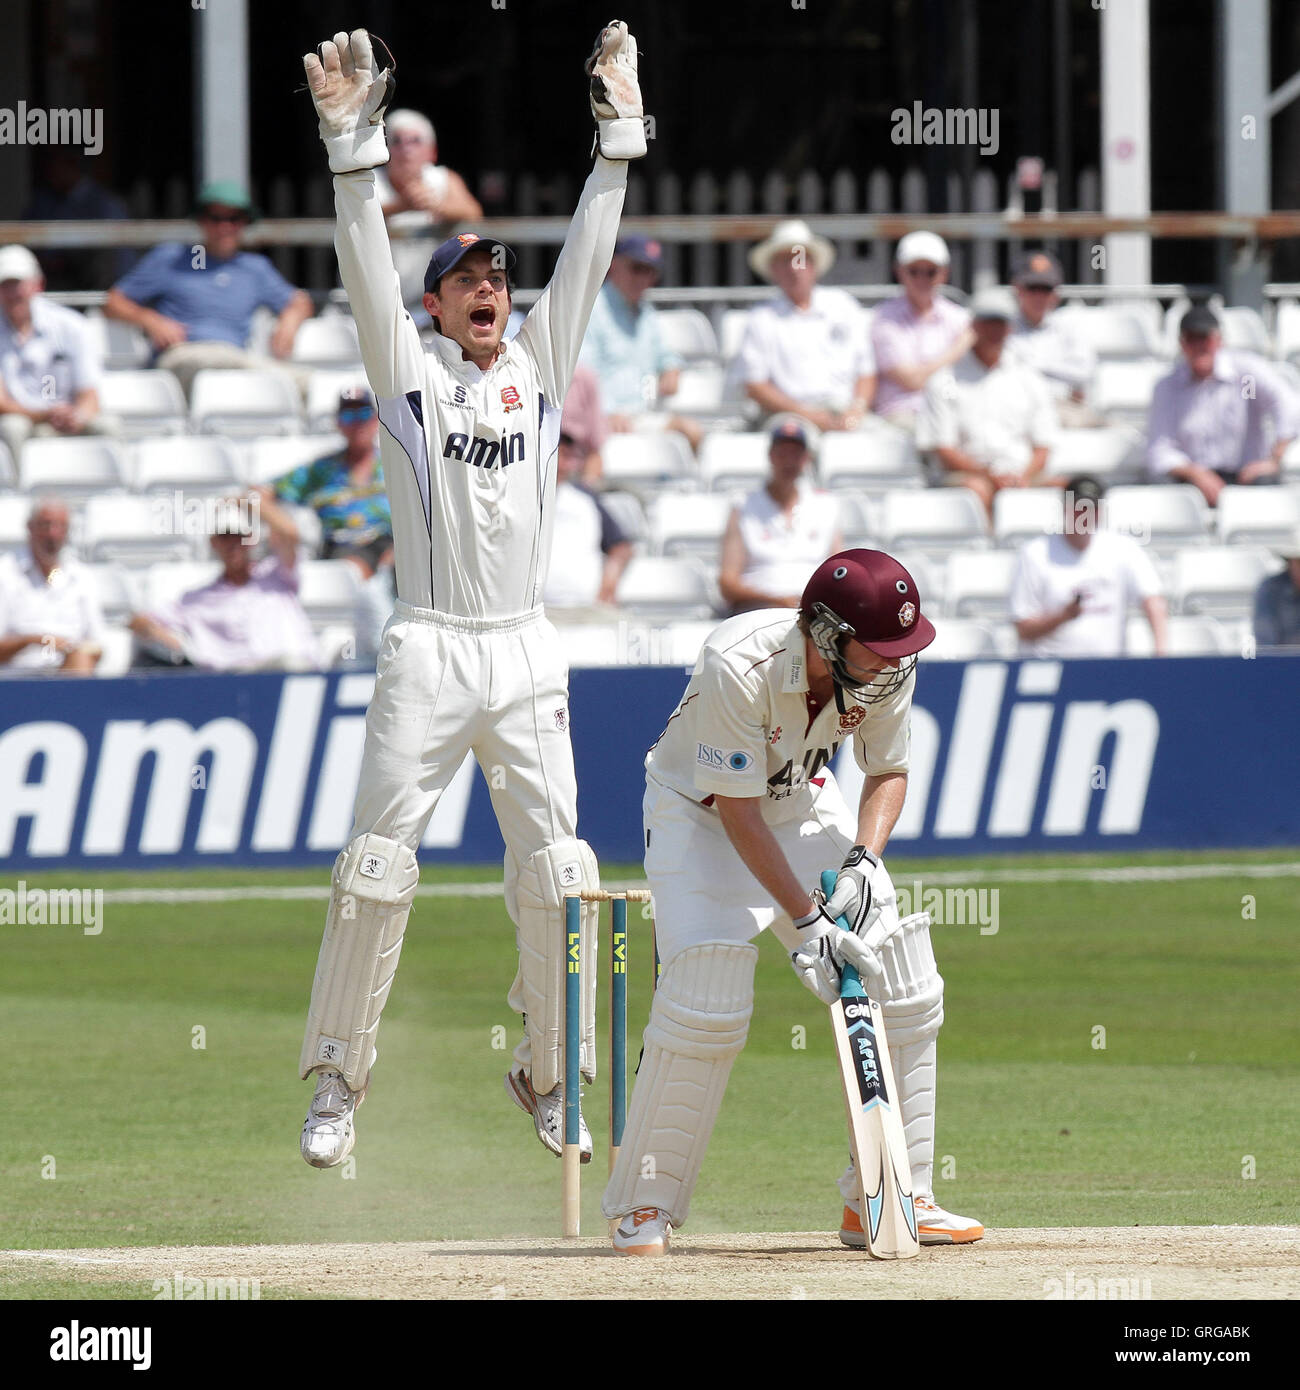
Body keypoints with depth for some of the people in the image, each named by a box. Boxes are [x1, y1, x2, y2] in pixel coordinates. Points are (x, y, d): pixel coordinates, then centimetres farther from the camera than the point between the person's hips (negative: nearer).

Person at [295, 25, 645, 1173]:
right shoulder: (409, 369, 5)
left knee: (554, 864, 1)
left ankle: (551, 1076, 14)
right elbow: (367, 261, -6)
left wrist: (622, 132, 0)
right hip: (428, 655, -3)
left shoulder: (539, 366, 13)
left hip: (527, 656, 3)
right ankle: (337, 1081, 2)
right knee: (379, 860, -5)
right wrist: (354, 144, -18)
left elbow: (588, 255, 7)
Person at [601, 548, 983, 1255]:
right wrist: (806, 922, -32)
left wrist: (865, 859, -20)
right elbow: (738, 813, -29)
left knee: (904, 984, -6)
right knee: (706, 1000, -23)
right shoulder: (739, 666, -36)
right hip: (700, 813, -6)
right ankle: (645, 1206, -10)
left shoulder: (889, 665, -19)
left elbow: (888, 771, -2)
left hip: (804, 805, 6)